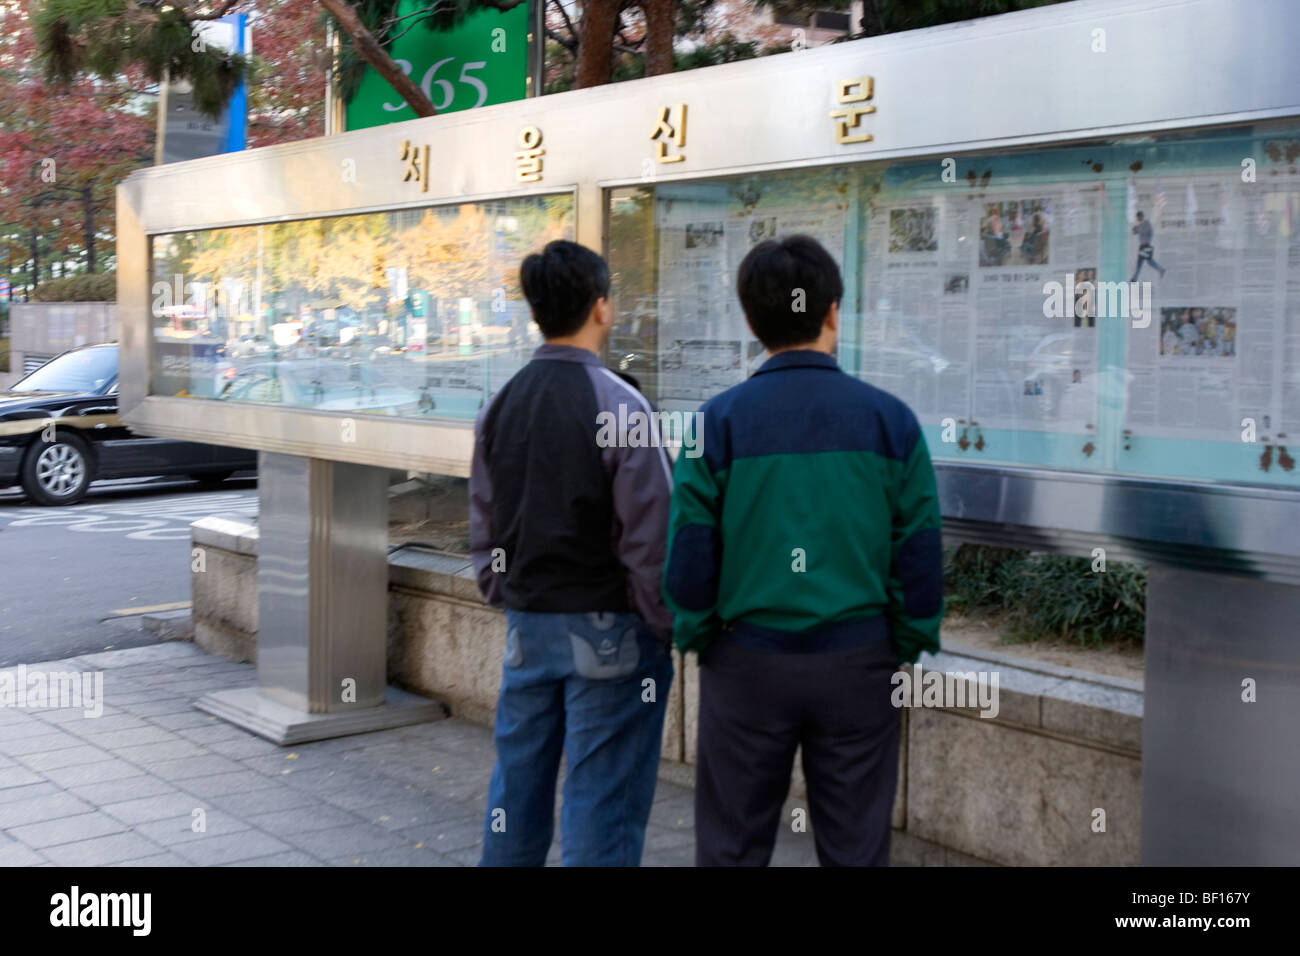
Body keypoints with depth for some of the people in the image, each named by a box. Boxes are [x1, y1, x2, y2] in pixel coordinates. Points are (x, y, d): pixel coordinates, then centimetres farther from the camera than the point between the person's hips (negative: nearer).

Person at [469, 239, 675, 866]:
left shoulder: (499, 406, 4)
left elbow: (483, 531, 10)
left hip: (526, 626, 6)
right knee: (601, 803, 2)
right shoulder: (619, 405, -15)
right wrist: (664, 627, -3)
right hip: (608, 630, -6)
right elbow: (650, 538, -15)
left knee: (516, 786, 17)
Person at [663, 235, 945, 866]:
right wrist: (909, 647, 9)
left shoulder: (718, 421, -8)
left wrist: (694, 637, 8)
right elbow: (920, 553, -4)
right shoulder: (889, 419, -5)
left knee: (732, 845, 13)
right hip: (858, 663, 1)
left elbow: (689, 552, -7)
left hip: (747, 664, 0)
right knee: (855, 847, 12)